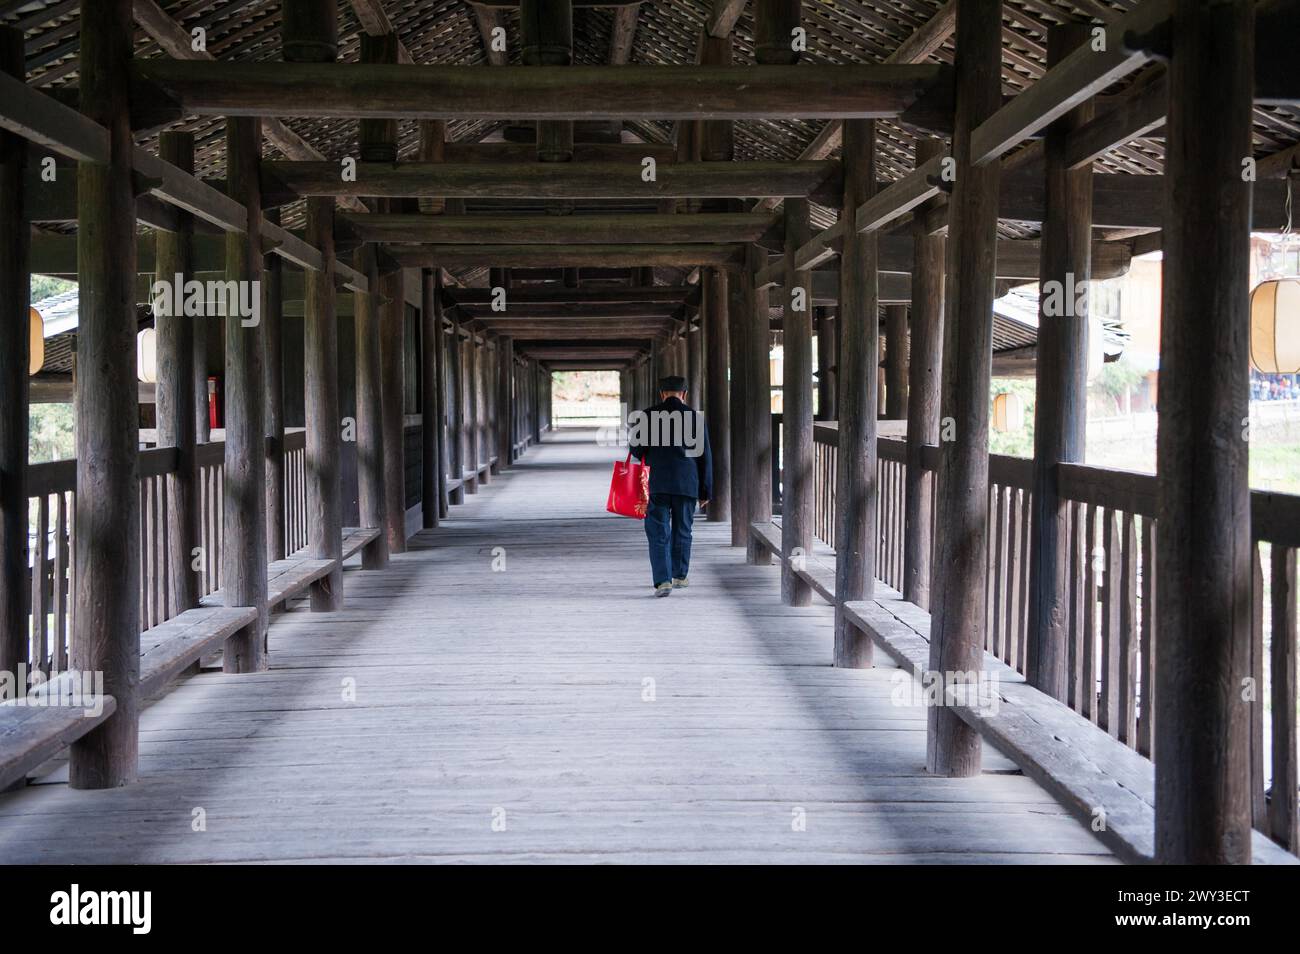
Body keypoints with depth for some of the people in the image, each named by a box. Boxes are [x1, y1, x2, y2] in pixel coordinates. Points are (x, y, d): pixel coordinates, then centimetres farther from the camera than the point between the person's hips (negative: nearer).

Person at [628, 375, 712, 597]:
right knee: (682, 531, 17)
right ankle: (679, 576, 28)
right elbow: (705, 456, 4)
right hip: (687, 483, 1)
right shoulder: (695, 417, 3)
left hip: (656, 484, -1)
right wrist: (705, 491, 9)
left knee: (659, 533, 0)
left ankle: (662, 580, -13)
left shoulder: (648, 416, 0)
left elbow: (636, 449, -1)